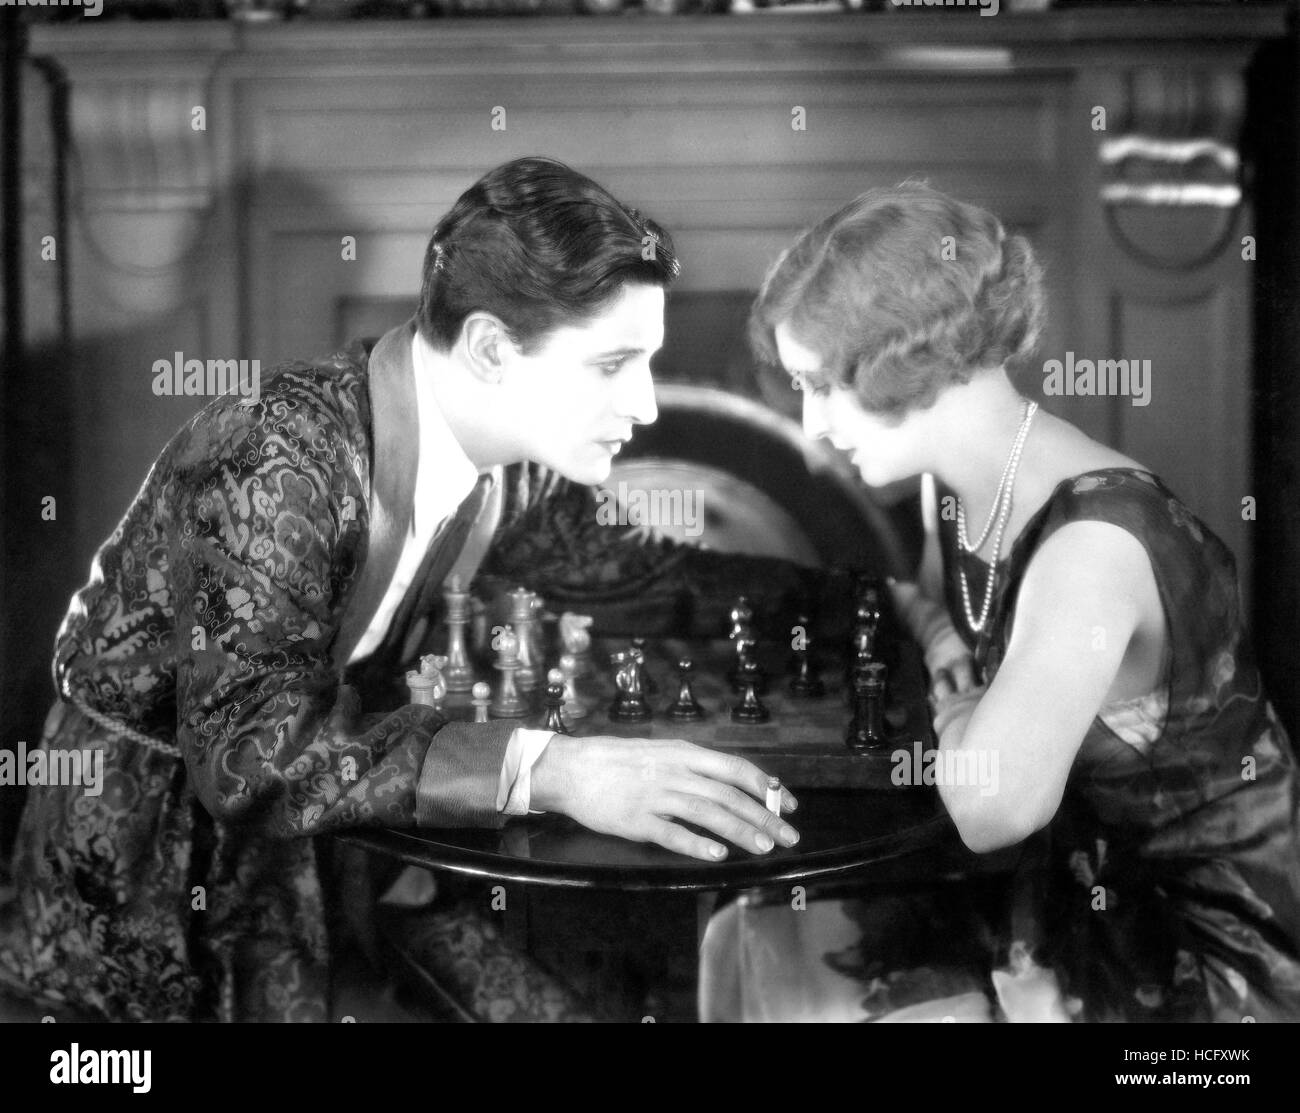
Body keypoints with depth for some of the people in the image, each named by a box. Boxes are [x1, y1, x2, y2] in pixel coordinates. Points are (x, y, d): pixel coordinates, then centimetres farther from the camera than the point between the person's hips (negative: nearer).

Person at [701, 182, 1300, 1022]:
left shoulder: (1096, 542, -29)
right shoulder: (952, 481, -4)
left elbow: (993, 805, -39)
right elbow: (928, 600, 18)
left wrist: (956, 705, -20)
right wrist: (933, 632, -3)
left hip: (1214, 955, -8)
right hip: (1091, 887, 8)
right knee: (750, 945, 6)